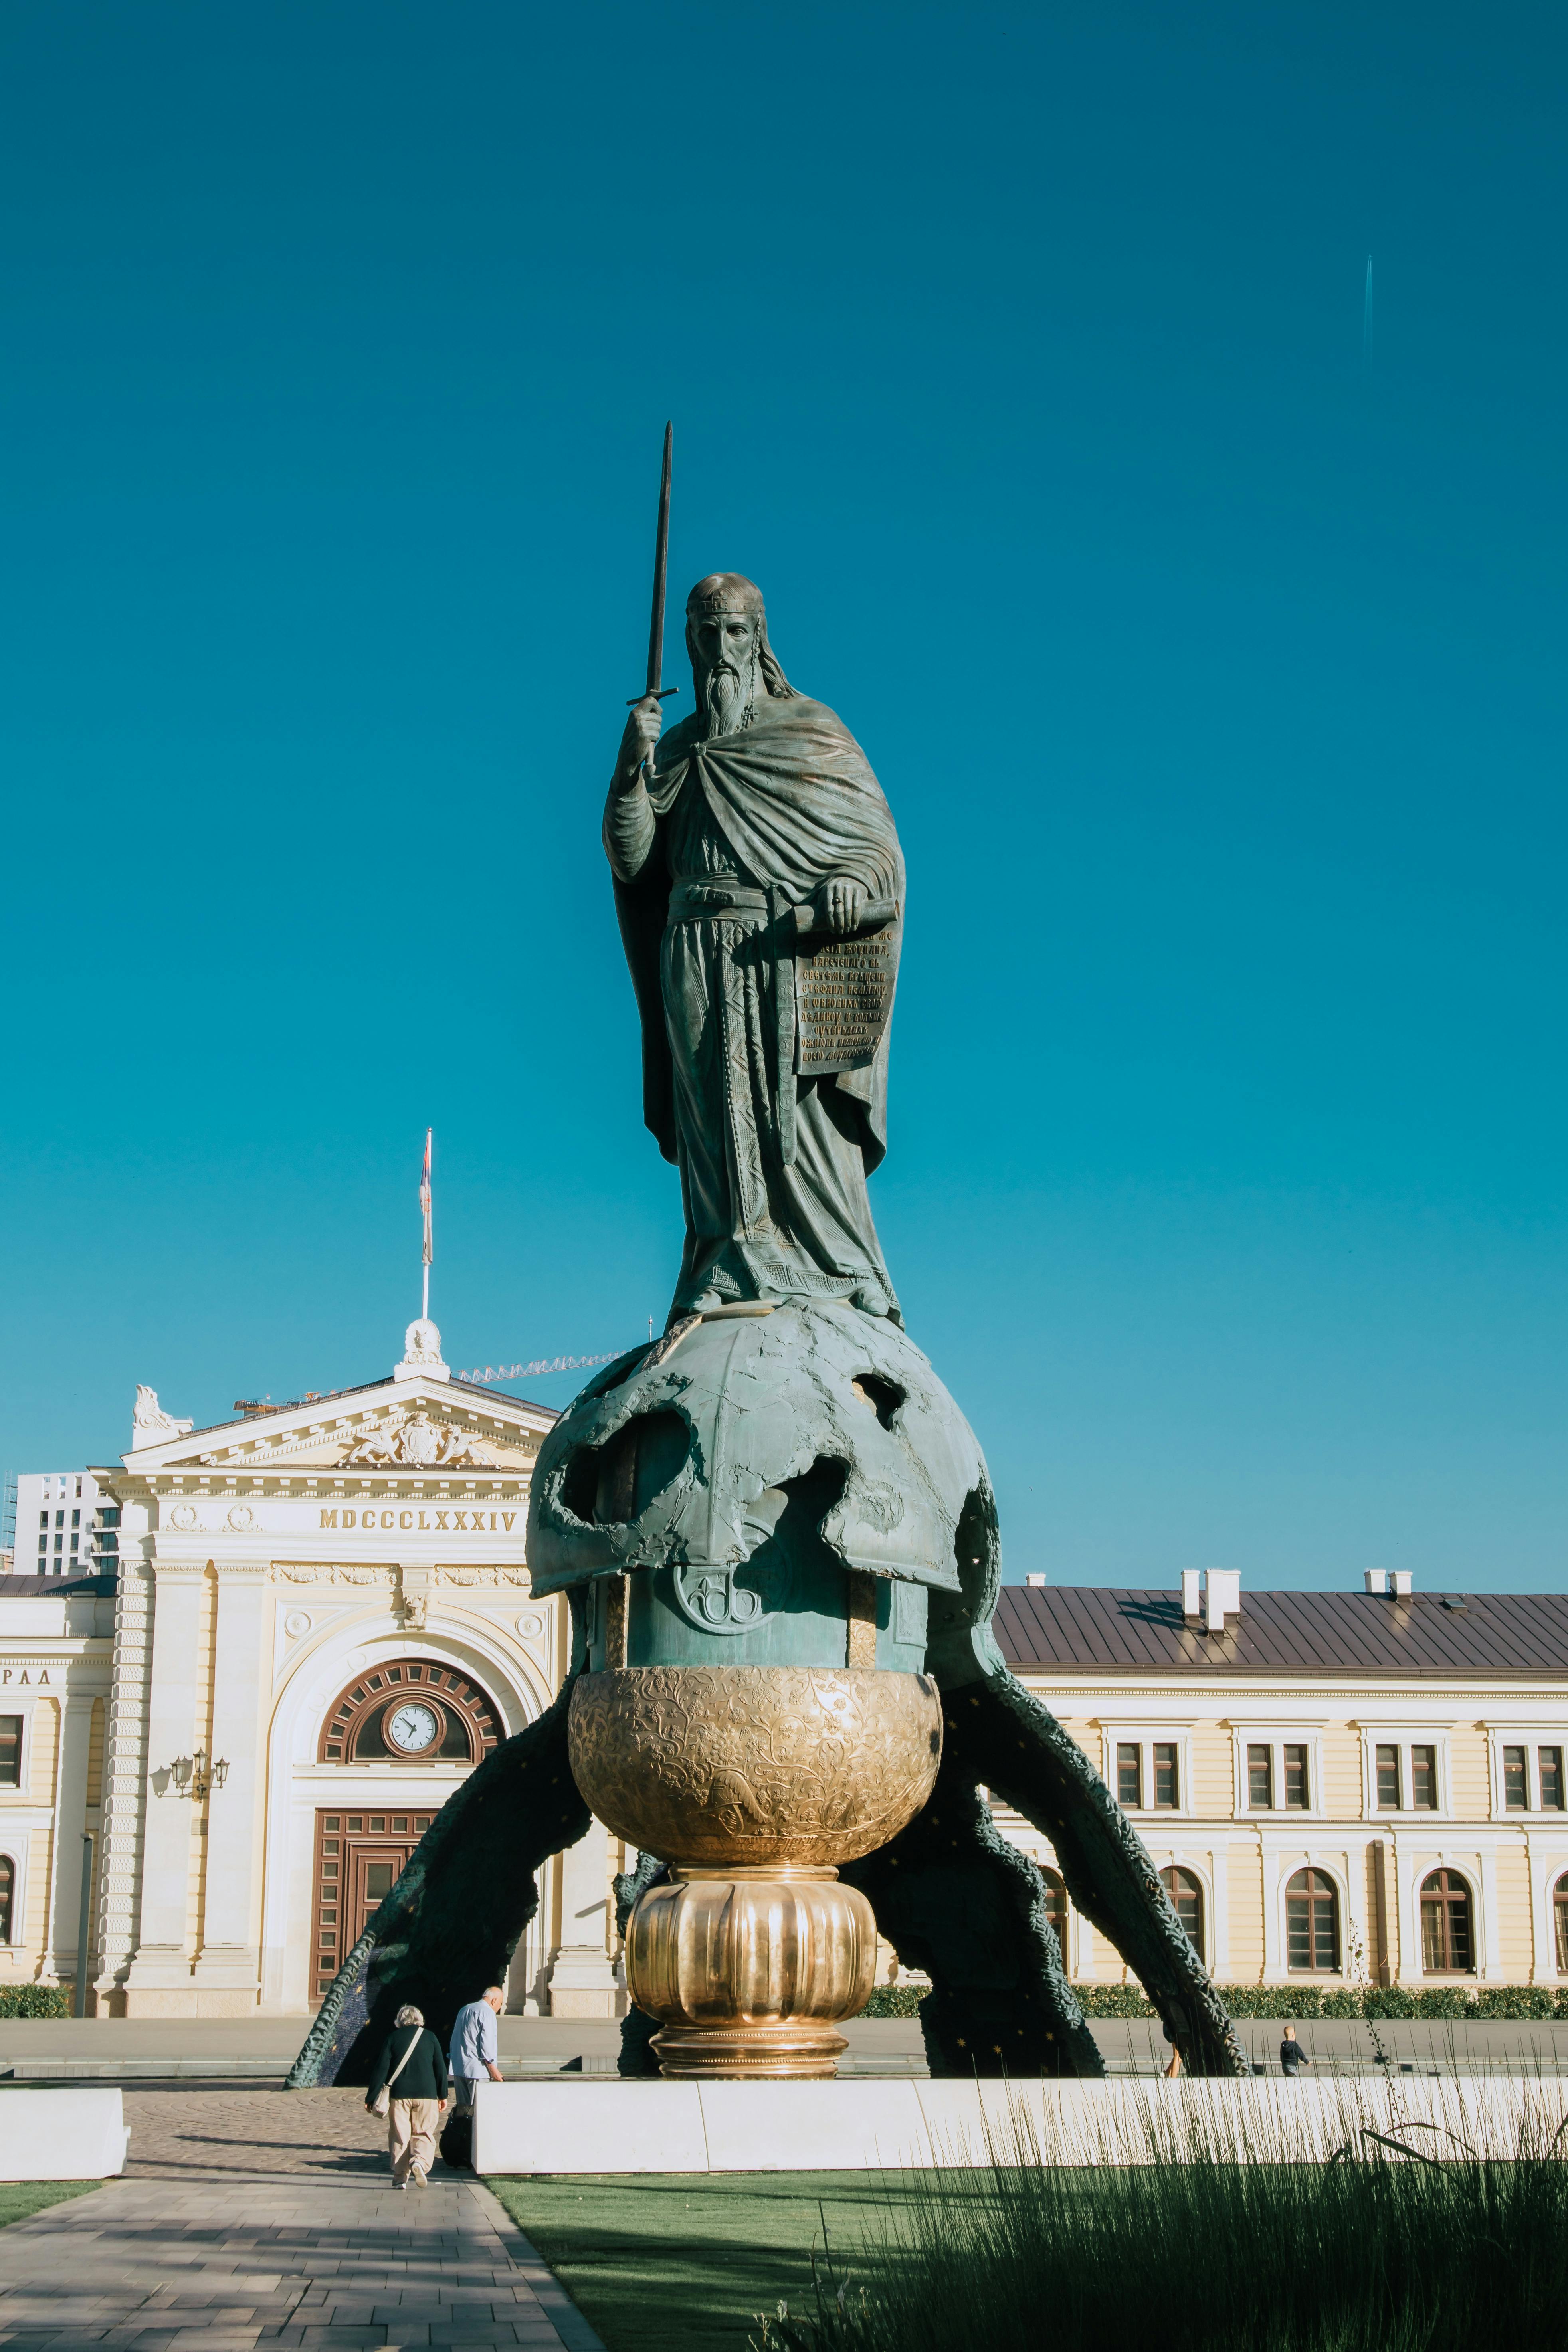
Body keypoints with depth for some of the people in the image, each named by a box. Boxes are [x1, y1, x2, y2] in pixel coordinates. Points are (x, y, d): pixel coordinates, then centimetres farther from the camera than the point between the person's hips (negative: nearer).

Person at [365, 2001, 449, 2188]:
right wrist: (442, 2095, 14)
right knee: (424, 2134, 8)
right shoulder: (429, 2037, 6)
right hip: (426, 2095, 0)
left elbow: (381, 2069, -1)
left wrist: (372, 2097, 2)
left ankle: (400, 2177, 5)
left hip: (399, 2095, 0)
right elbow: (440, 2067, 6)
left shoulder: (393, 2038, 3)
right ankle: (420, 2161, -18)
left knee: (399, 2136, 7)